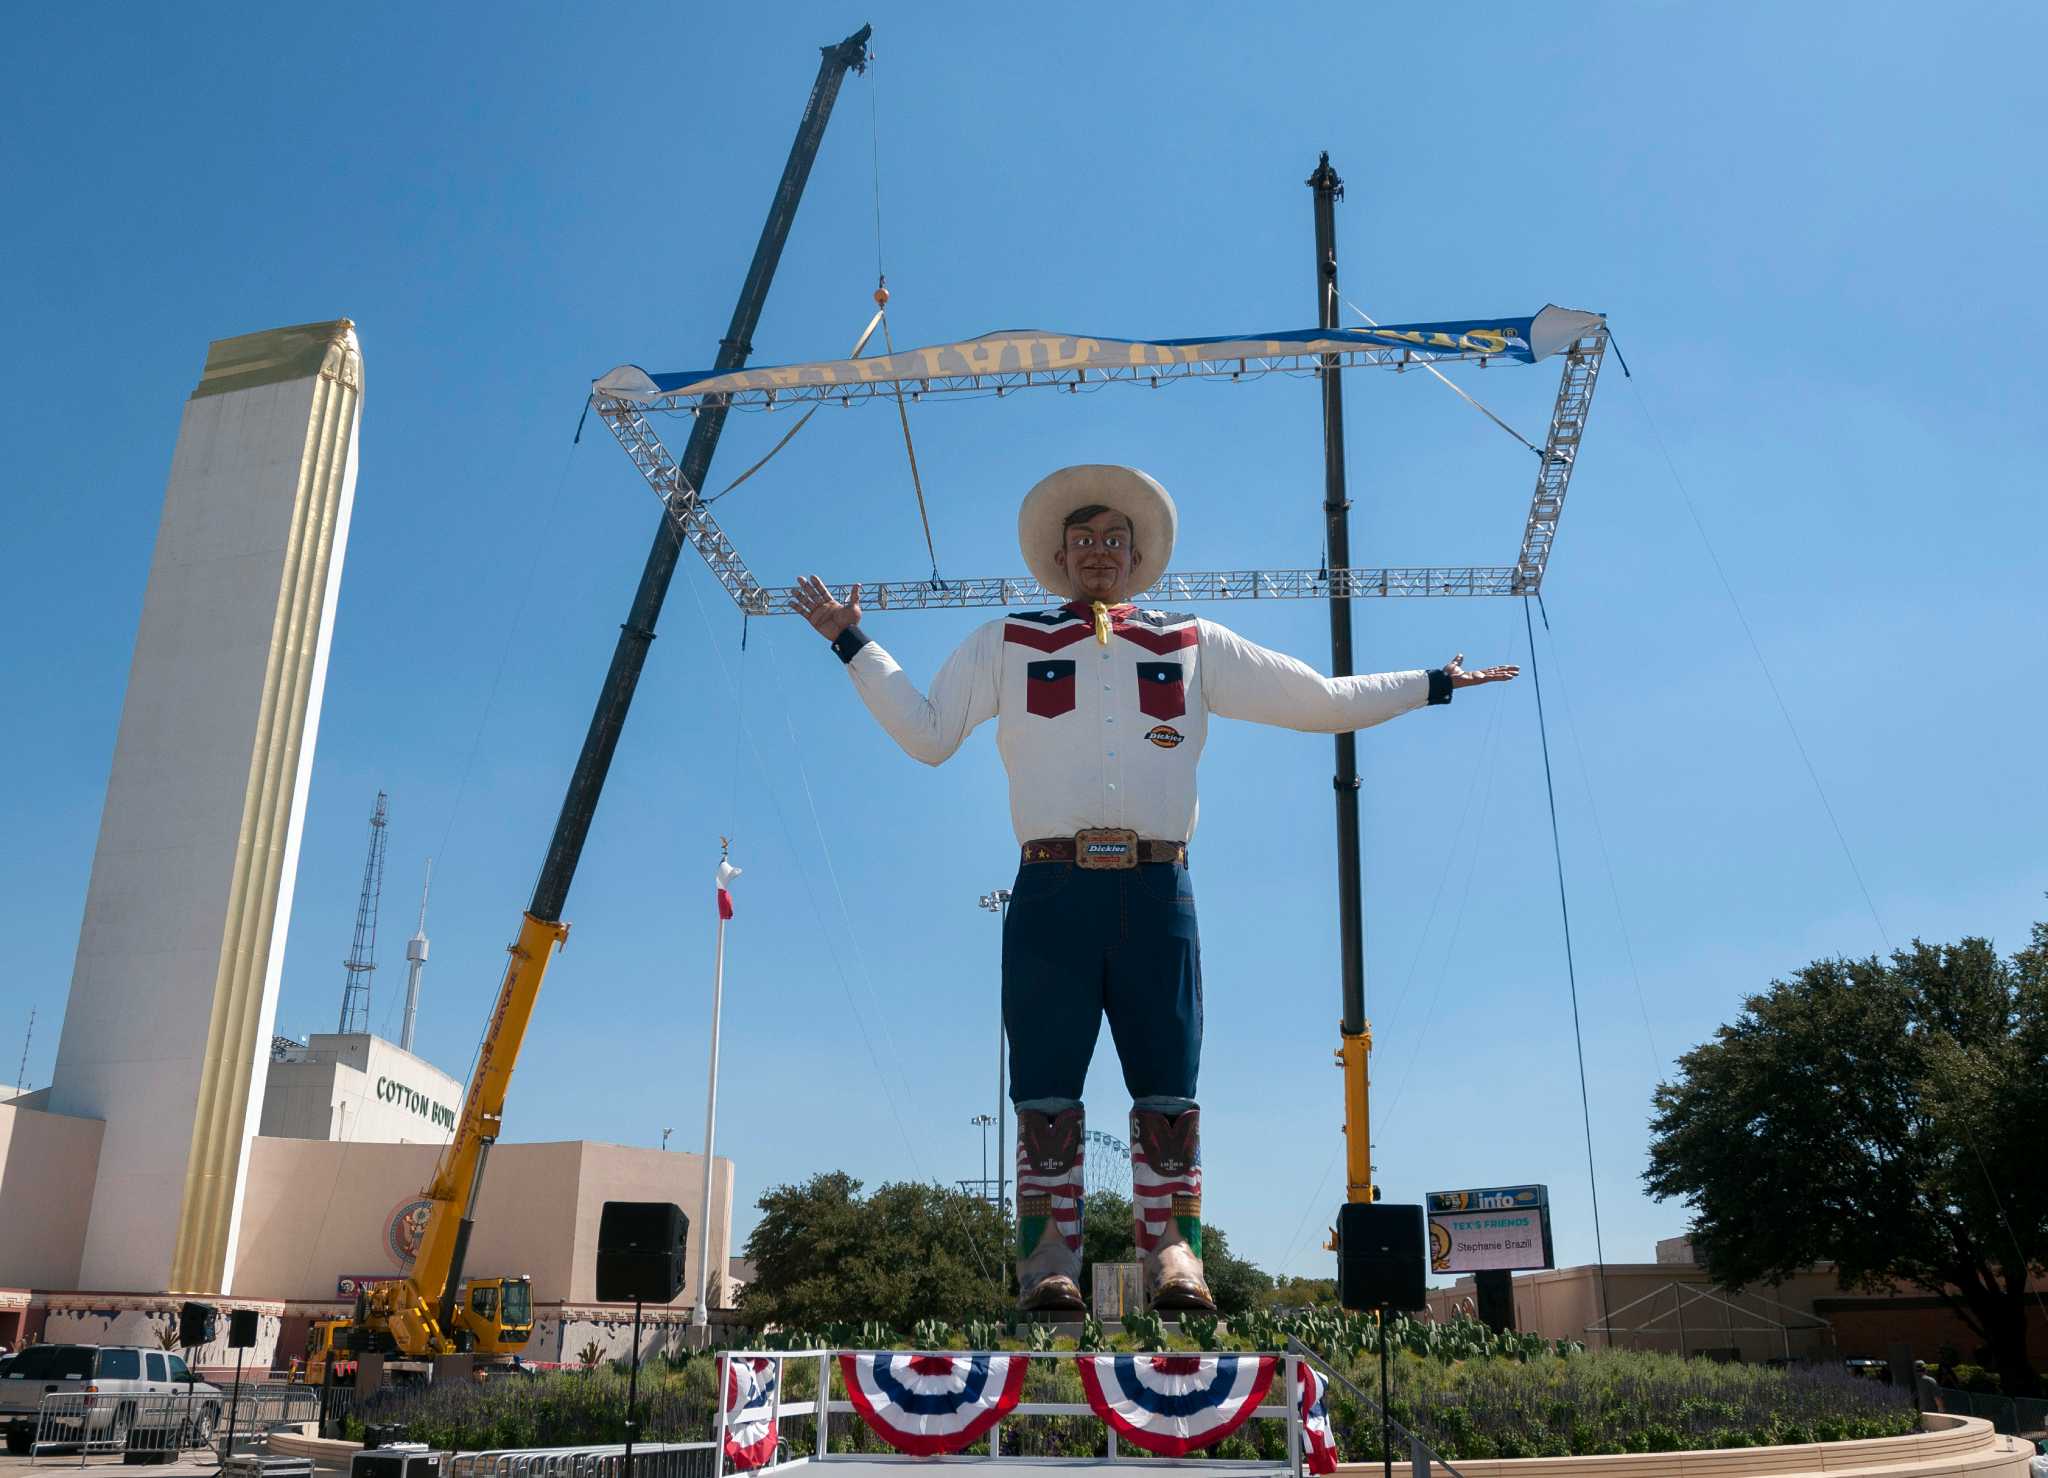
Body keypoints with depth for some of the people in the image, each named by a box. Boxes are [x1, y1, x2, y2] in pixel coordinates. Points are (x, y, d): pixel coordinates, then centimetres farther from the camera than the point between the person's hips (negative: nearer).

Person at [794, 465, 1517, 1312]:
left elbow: (1322, 701, 23)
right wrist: (854, 644, 16)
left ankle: (1173, 1259, 4)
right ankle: (1049, 1265, 2)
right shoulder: (1008, 645, 20)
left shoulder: (1194, 646, 21)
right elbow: (924, 732, 17)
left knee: (1168, 1091, -2)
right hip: (1054, 890, -1)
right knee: (1047, 1091, -2)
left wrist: (1431, 684, 24)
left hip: (1156, 893, 1)